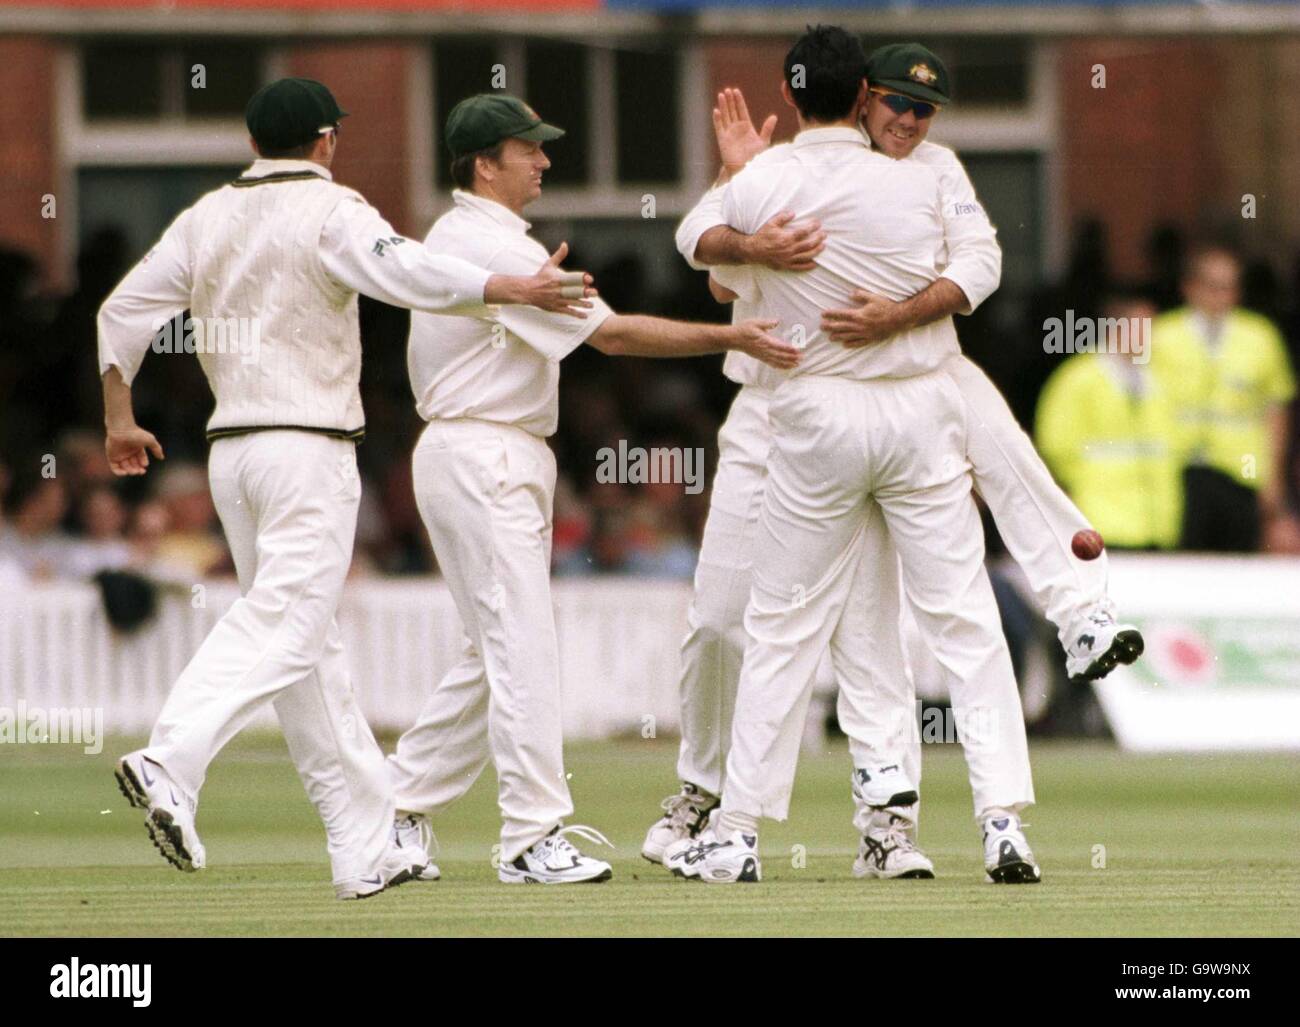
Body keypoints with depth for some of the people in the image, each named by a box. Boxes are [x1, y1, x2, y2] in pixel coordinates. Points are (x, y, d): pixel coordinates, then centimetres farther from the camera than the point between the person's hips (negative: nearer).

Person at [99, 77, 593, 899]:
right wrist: (512, 291, -27)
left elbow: (125, 309, 12)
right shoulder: (330, 210, -5)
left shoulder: (208, 217, 13)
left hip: (231, 452, 7)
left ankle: (368, 847, 10)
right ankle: (170, 764, -35)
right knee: (284, 626, -14)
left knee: (312, 645, 9)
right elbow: (406, 272, -22)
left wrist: (120, 418, 20)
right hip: (310, 447, -7)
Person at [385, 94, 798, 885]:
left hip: (500, 462, 10)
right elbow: (611, 332, -21)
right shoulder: (497, 248, -17)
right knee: (524, 644, -11)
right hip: (485, 457, -10)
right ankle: (533, 836, -13)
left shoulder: (453, 238, 17)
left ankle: (400, 808, 16)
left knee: (498, 650, 13)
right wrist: (730, 339, -21)